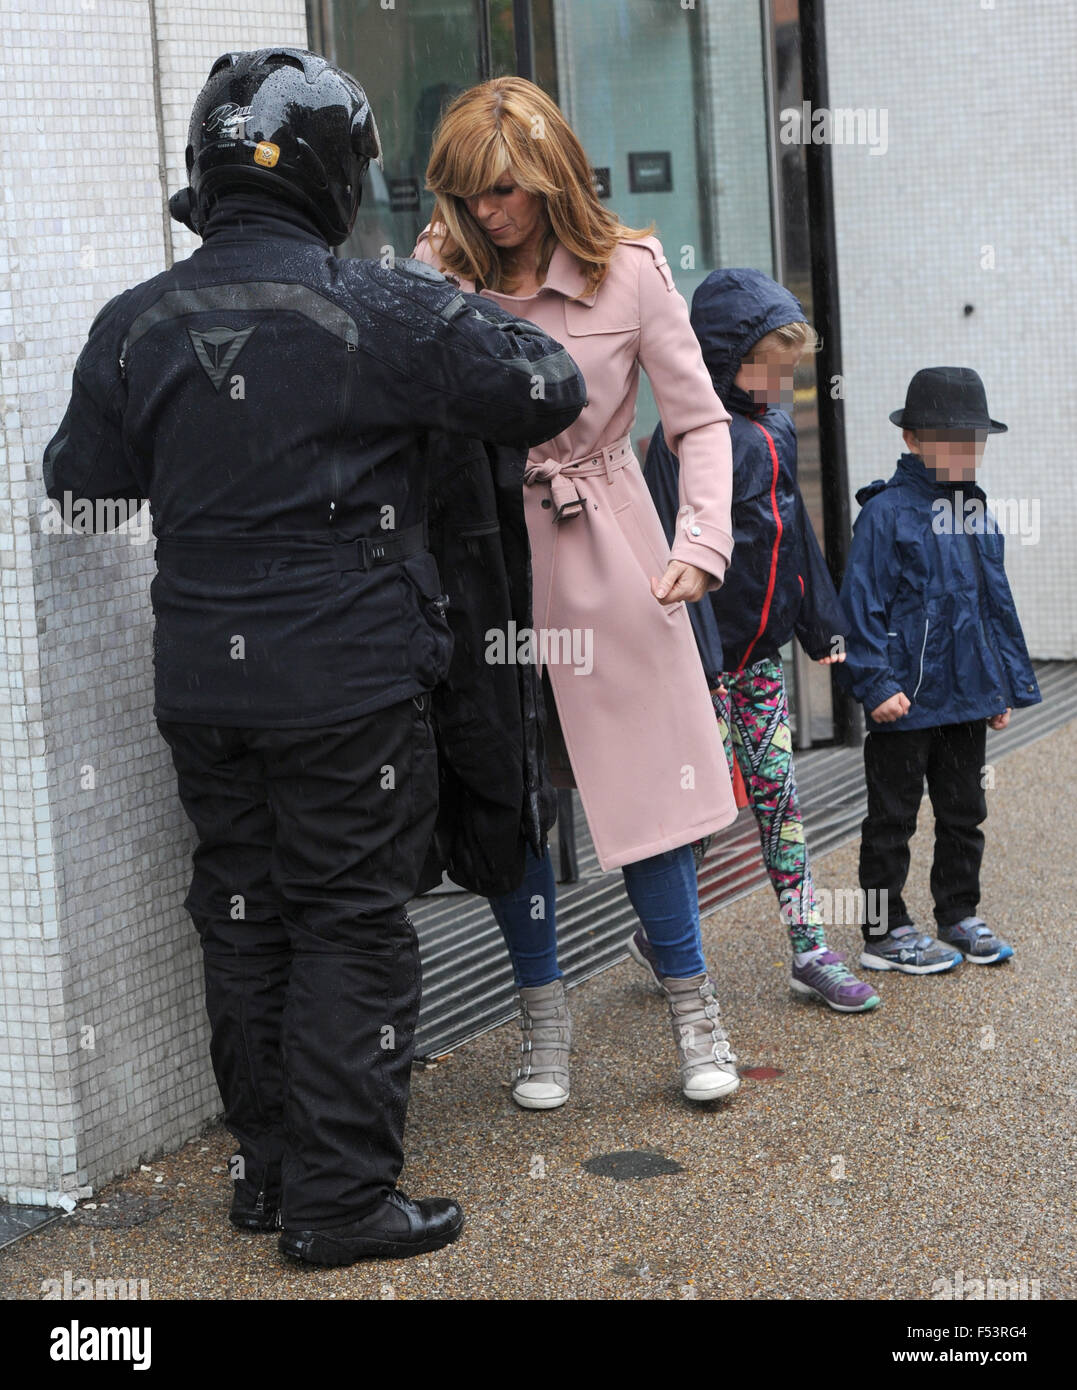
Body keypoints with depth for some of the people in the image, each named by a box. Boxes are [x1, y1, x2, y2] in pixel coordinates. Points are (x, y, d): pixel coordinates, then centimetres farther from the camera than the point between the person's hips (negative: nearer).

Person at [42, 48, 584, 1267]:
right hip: (350, 685, -5)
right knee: (352, 927, 3)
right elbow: (550, 390, -6)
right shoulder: (383, 313, -13)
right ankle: (341, 1200, 7)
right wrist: (459, 308, 9)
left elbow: (78, 487, 11)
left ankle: (269, 1167, 27)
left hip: (201, 685, 5)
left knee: (244, 917, 16)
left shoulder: (134, 328, 1)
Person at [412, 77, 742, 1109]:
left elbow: (699, 419, -5)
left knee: (641, 782, 1)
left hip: (604, 559, -2)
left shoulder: (629, 271, -4)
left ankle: (692, 1005, 18)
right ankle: (542, 1017, 22)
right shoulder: (446, 279, 1)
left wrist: (703, 539, -18)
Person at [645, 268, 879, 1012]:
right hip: (710, 652, -8)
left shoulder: (776, 429, 9)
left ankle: (812, 952, 12)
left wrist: (822, 624, 19)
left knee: (779, 795, 9)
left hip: (760, 649, 8)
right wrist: (698, 658, -22)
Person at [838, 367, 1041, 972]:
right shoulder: (886, 512, -11)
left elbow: (997, 605, 17)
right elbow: (863, 603, -13)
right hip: (906, 699, -7)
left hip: (967, 696, 7)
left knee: (964, 809, 15)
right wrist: (876, 682, -19)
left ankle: (959, 915, 27)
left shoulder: (979, 516, 10)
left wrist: (1006, 686, 16)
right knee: (893, 815, 3)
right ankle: (885, 931, 11)